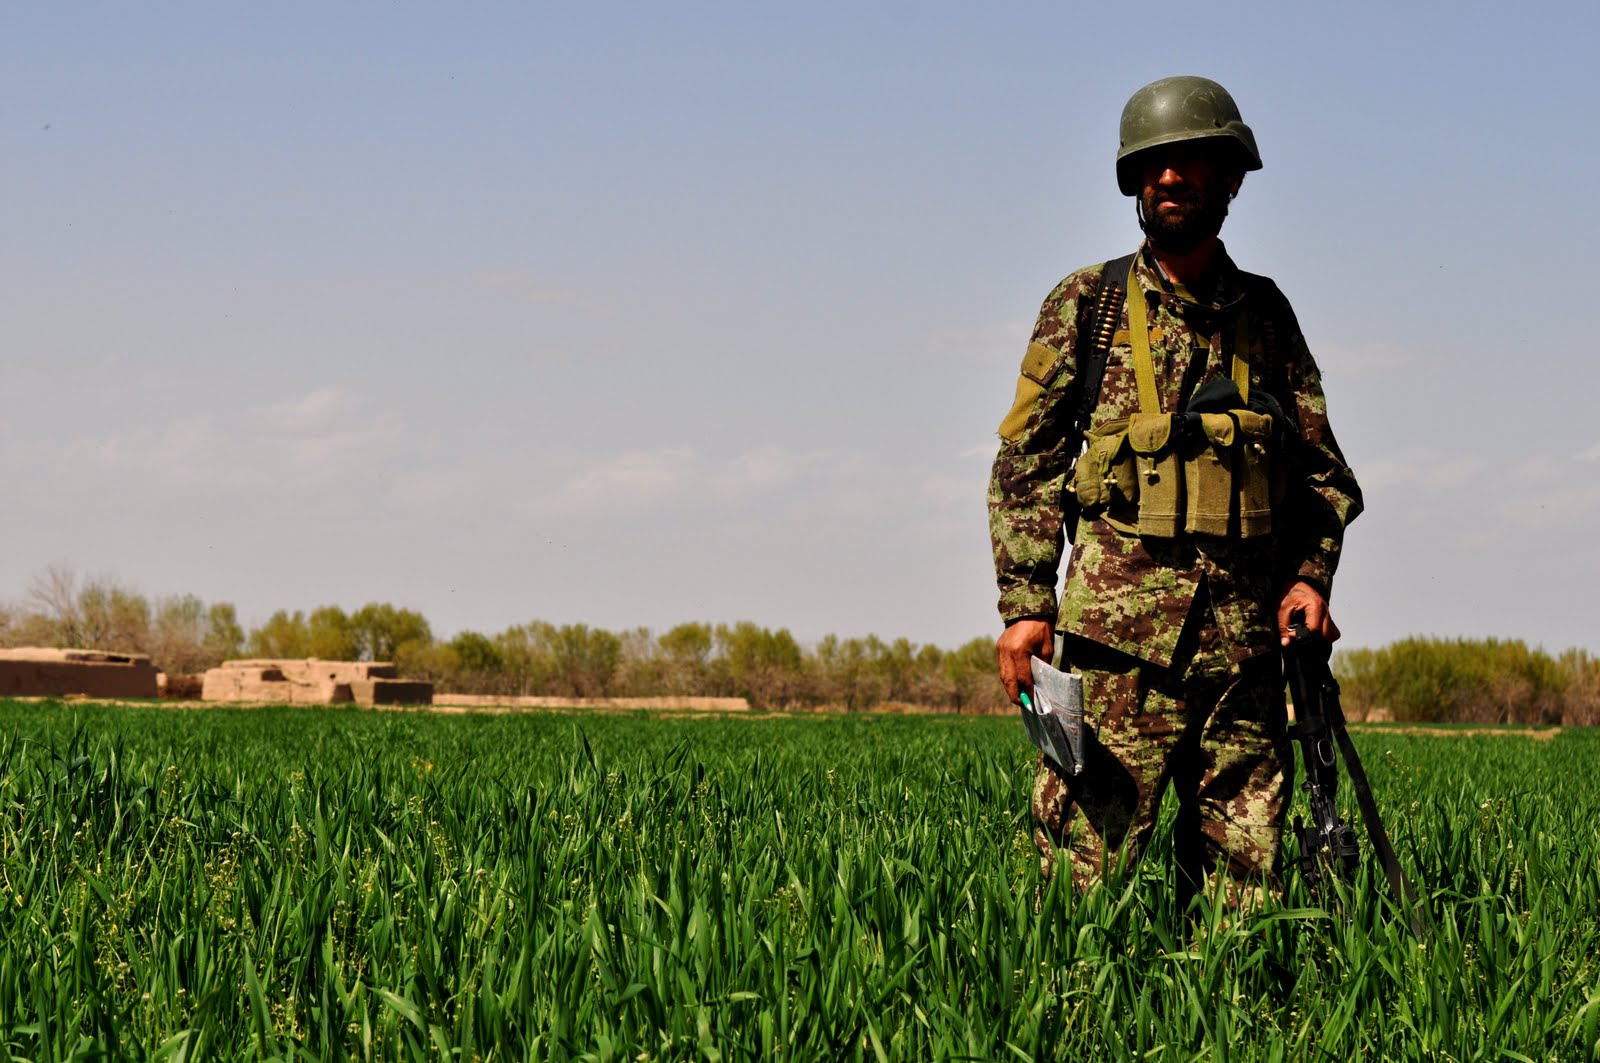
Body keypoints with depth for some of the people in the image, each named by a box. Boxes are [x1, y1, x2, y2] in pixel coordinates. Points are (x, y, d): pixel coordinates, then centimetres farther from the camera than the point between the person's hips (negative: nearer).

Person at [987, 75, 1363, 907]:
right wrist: (1024, 605, -4)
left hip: (1245, 620, 3)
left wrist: (1311, 574, 2)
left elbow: (1320, 464, 19)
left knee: (1244, 862, 3)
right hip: (1118, 619, -3)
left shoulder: (1265, 314, 16)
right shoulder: (1087, 305, 7)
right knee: (1088, 849, -9)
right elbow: (1026, 463, 5)